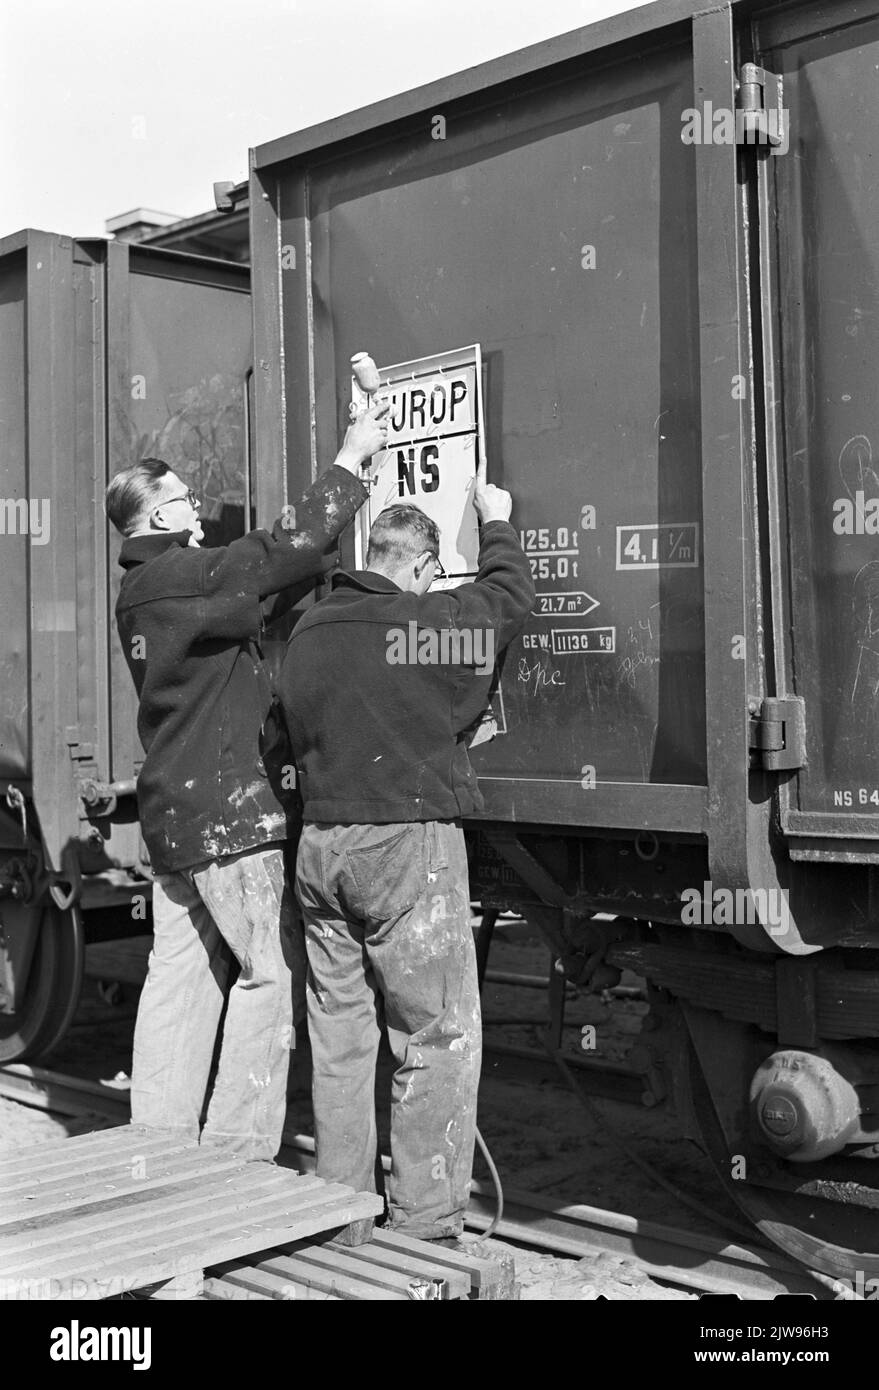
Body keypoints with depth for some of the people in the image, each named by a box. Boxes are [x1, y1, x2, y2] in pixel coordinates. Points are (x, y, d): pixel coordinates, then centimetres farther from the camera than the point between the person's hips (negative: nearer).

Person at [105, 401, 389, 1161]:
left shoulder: (143, 590, 16)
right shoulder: (182, 577, -15)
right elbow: (283, 552, -20)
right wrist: (350, 459, -11)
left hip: (173, 809, 10)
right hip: (228, 811, -10)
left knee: (181, 974, 12)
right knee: (270, 970, -2)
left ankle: (158, 1140, 18)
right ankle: (238, 1154, 2)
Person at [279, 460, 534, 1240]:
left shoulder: (309, 633, 9)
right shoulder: (428, 623, -9)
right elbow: (511, 597, 7)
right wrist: (496, 523, 23)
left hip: (321, 845, 7)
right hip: (409, 843, -7)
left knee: (339, 1041, 14)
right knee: (439, 1042, 2)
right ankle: (424, 1228, 5)